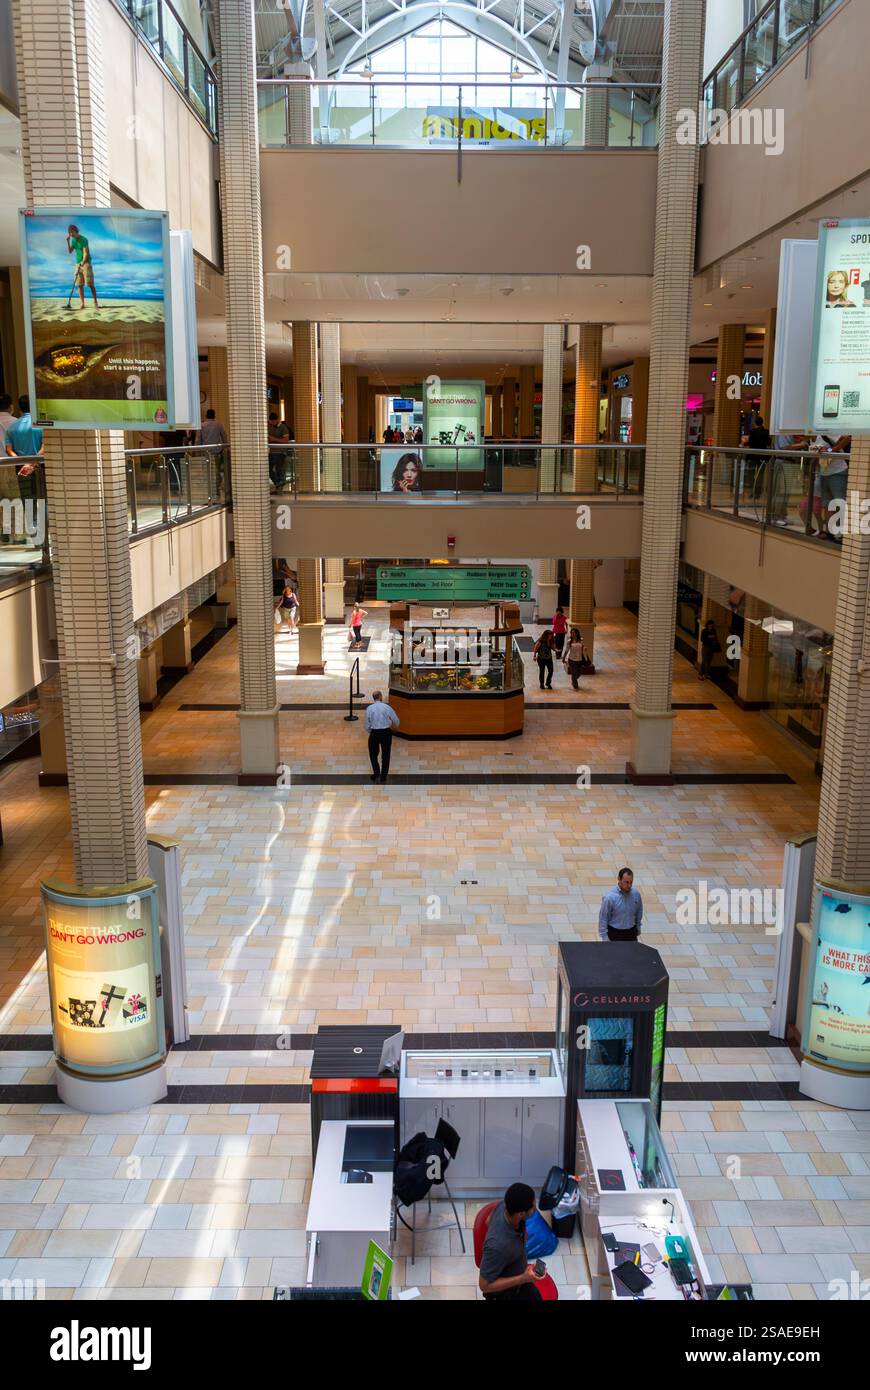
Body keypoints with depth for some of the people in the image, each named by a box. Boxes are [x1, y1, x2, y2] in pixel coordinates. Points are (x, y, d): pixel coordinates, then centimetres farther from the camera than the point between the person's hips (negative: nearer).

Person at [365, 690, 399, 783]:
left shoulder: (369, 708, -6)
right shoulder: (387, 707, -8)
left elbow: (367, 725, -2)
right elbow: (396, 720, -1)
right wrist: (396, 726, 22)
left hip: (374, 733, 0)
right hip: (386, 732, 0)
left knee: (373, 754, 18)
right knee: (385, 754, 15)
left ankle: (376, 774, 14)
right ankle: (383, 776, 19)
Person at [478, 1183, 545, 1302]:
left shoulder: (504, 1206, -23)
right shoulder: (498, 1245, -43)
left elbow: (488, 1222, 1)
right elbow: (484, 1285, -31)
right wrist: (523, 1279, -34)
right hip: (503, 1293, -7)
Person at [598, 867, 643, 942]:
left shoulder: (636, 894, -8)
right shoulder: (610, 897, -20)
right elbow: (603, 918, -14)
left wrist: (638, 927, 18)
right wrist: (605, 937, -12)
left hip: (631, 933, 4)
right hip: (615, 933, -4)